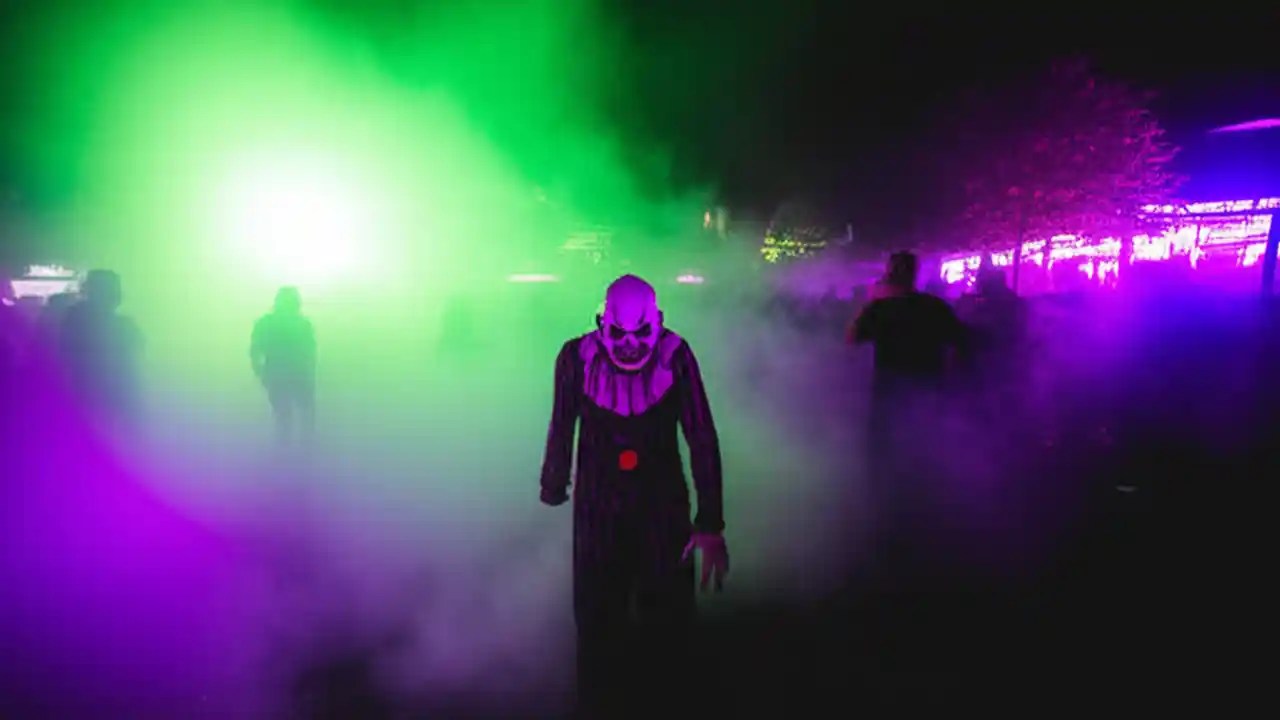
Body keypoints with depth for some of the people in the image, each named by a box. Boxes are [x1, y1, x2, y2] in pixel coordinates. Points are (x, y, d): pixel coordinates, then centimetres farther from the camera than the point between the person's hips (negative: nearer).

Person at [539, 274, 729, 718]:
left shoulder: (675, 356, -17)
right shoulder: (578, 358, -17)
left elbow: (702, 438, -14)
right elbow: (561, 429, -1)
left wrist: (711, 522, -17)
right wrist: (554, 484, 13)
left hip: (664, 505, 0)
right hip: (598, 509, 0)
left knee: (668, 615, 10)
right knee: (598, 617, 12)